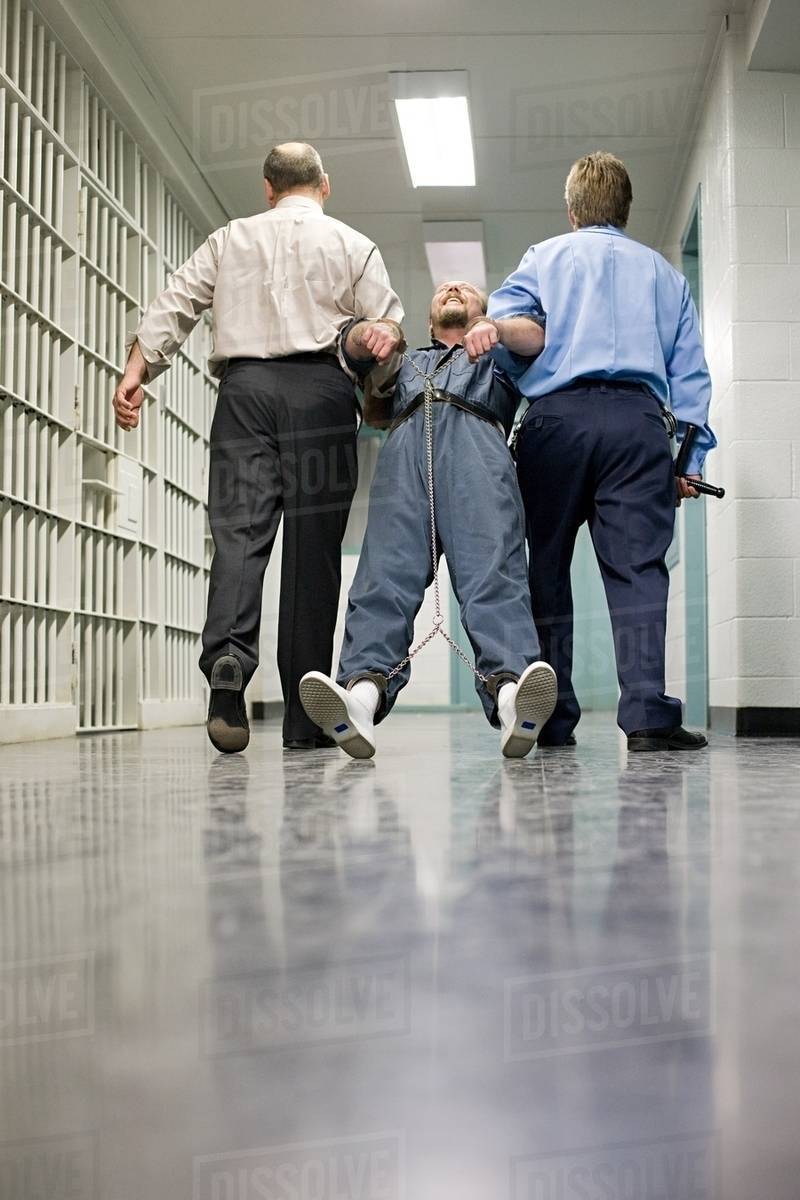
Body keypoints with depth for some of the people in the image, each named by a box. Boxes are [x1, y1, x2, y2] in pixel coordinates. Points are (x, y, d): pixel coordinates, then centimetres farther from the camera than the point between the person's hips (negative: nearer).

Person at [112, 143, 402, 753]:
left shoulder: (229, 240, 21)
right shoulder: (354, 246, 17)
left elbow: (172, 307, 11)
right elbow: (387, 327, 8)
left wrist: (136, 371, 6)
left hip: (244, 385, 1)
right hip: (321, 388, -1)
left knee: (238, 529, -6)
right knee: (313, 545, -2)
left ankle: (228, 656, -34)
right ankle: (304, 719, -2)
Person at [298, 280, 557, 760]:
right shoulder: (407, 361, 44)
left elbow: (535, 337, 17)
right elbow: (355, 346, 25)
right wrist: (369, 334, 0)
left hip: (478, 442, -1)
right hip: (406, 445, 1)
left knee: (493, 571, -26)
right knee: (385, 572, -25)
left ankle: (508, 690, -49)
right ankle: (364, 688, -46)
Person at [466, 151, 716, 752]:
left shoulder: (546, 257, 19)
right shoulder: (665, 272, 25)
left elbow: (504, 324, -2)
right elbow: (690, 372, 17)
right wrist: (690, 458, 15)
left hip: (559, 416, -1)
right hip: (639, 420, 1)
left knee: (548, 568, 4)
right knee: (638, 567, -5)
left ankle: (553, 719, 3)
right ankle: (648, 713, -16)